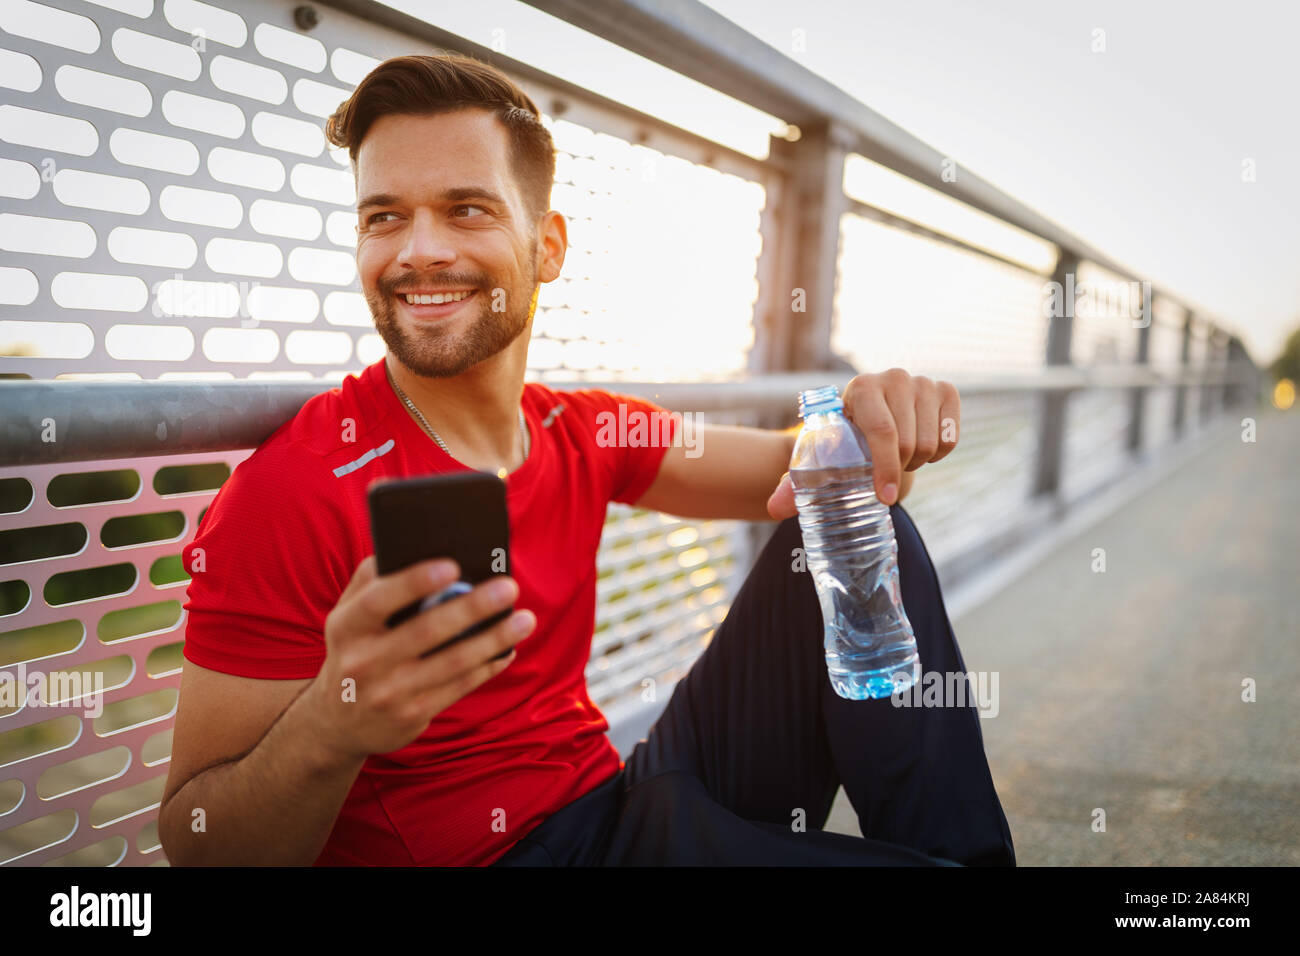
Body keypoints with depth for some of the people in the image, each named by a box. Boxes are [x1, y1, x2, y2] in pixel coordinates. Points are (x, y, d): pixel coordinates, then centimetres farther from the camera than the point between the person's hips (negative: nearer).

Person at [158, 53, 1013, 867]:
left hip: (623, 804, 7)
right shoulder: (287, 496, -16)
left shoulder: (585, 433, 3)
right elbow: (197, 844, -15)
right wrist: (332, 727, -37)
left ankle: (965, 849, 1)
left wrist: (864, 424, -19)